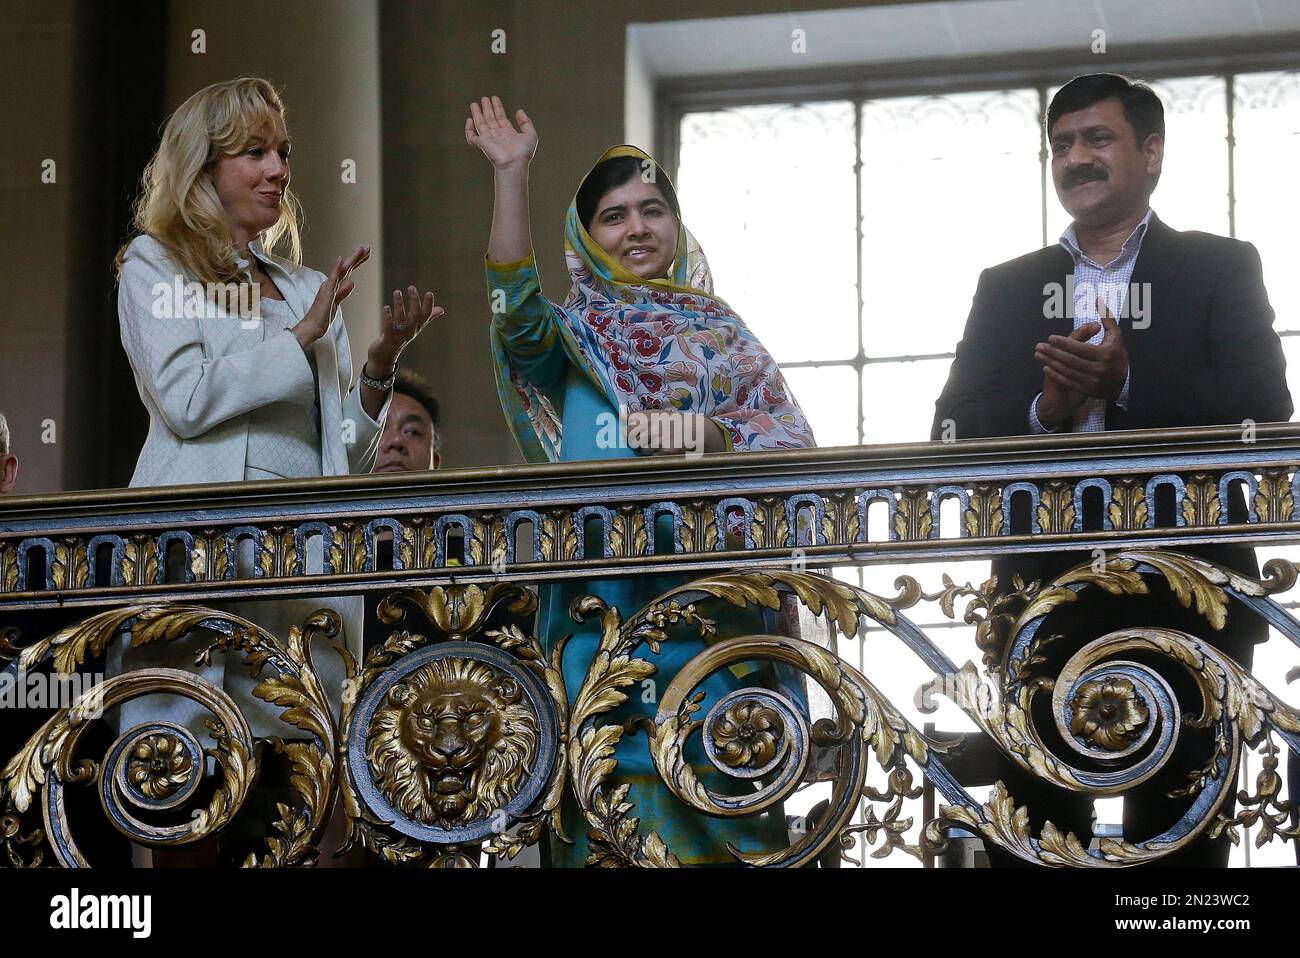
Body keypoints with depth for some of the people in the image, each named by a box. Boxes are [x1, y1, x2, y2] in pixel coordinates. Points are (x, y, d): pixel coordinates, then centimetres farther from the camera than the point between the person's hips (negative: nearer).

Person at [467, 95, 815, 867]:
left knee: (716, 780, -6)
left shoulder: (723, 332, 16)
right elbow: (517, 310, -10)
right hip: (603, 586, -1)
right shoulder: (575, 331, 14)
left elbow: (796, 441, 4)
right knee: (619, 783, -8)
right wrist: (512, 175, -17)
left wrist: (708, 433, -16)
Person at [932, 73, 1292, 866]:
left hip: (1185, 599, -3)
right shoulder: (1008, 288, 15)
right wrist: (1043, 411, -12)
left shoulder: (1221, 269, 7)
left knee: (1177, 833, 0)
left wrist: (1127, 383, -19)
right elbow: (954, 433, 8)